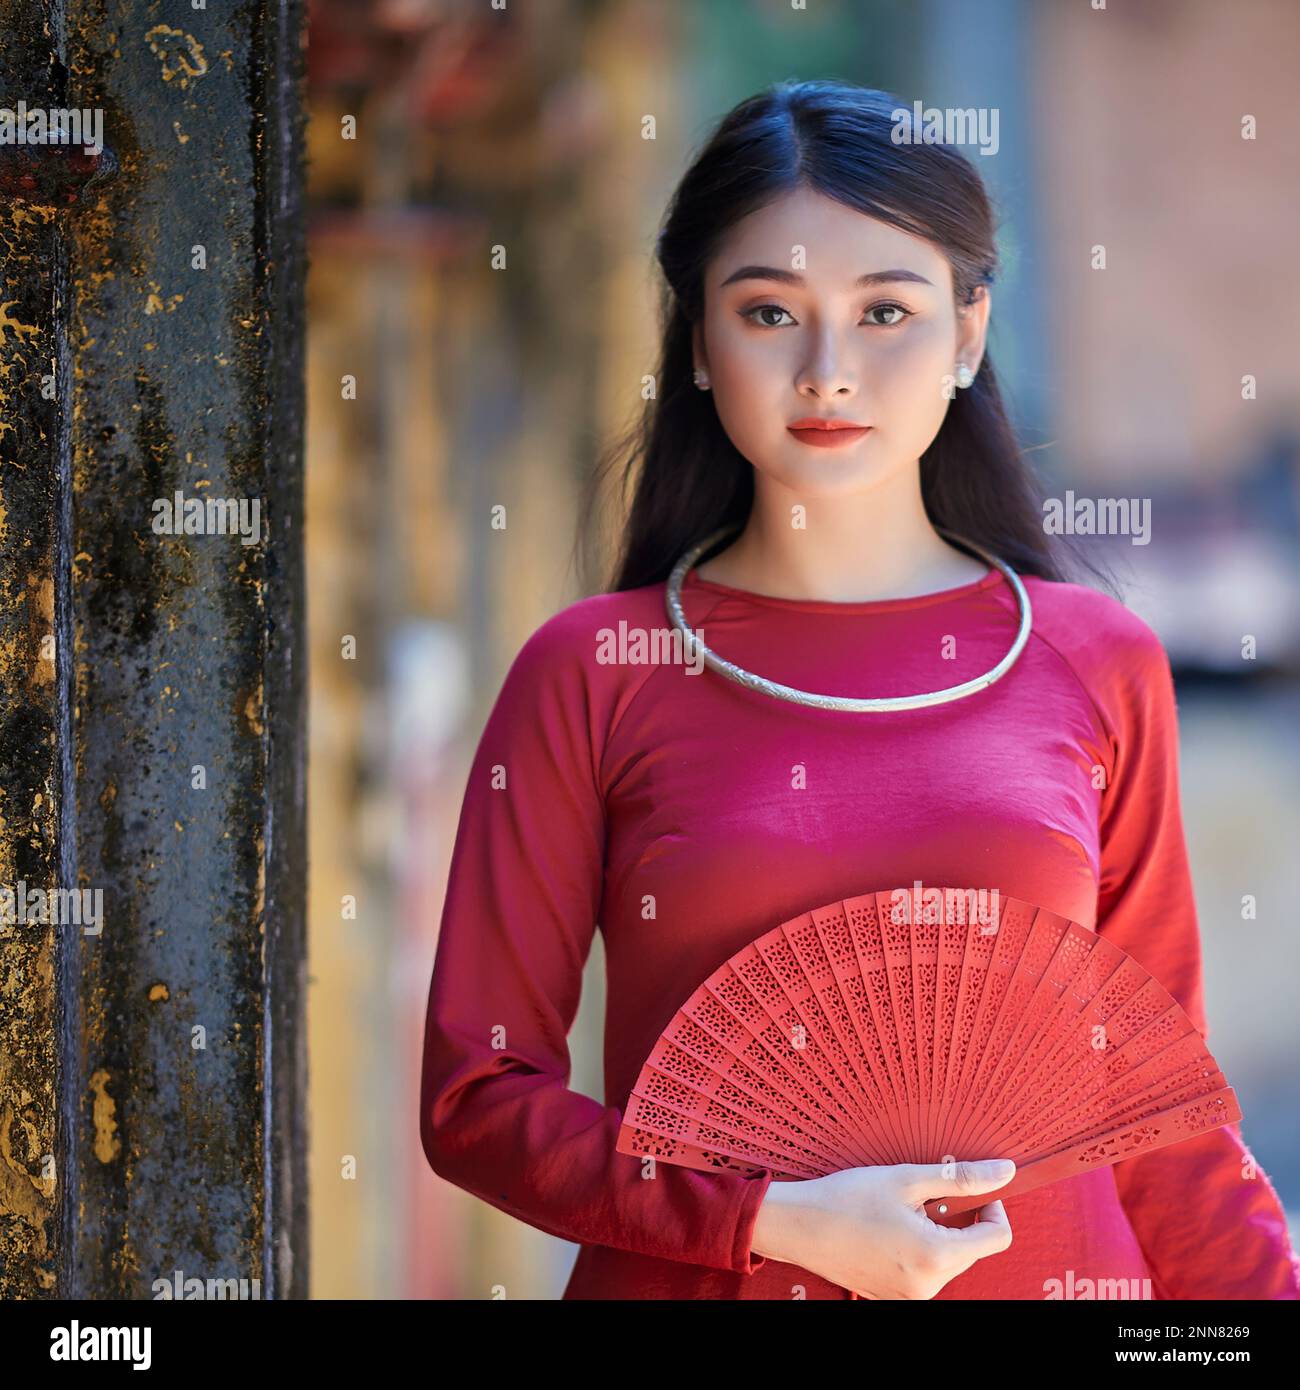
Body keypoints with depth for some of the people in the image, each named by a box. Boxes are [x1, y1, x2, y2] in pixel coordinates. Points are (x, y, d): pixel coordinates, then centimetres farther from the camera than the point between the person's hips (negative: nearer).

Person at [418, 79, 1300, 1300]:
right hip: (692, 1283, -1)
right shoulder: (593, 674, -3)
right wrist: (776, 1222, -15)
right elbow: (478, 1097, -4)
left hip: (1041, 1279, 2)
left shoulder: (1099, 667, 2)